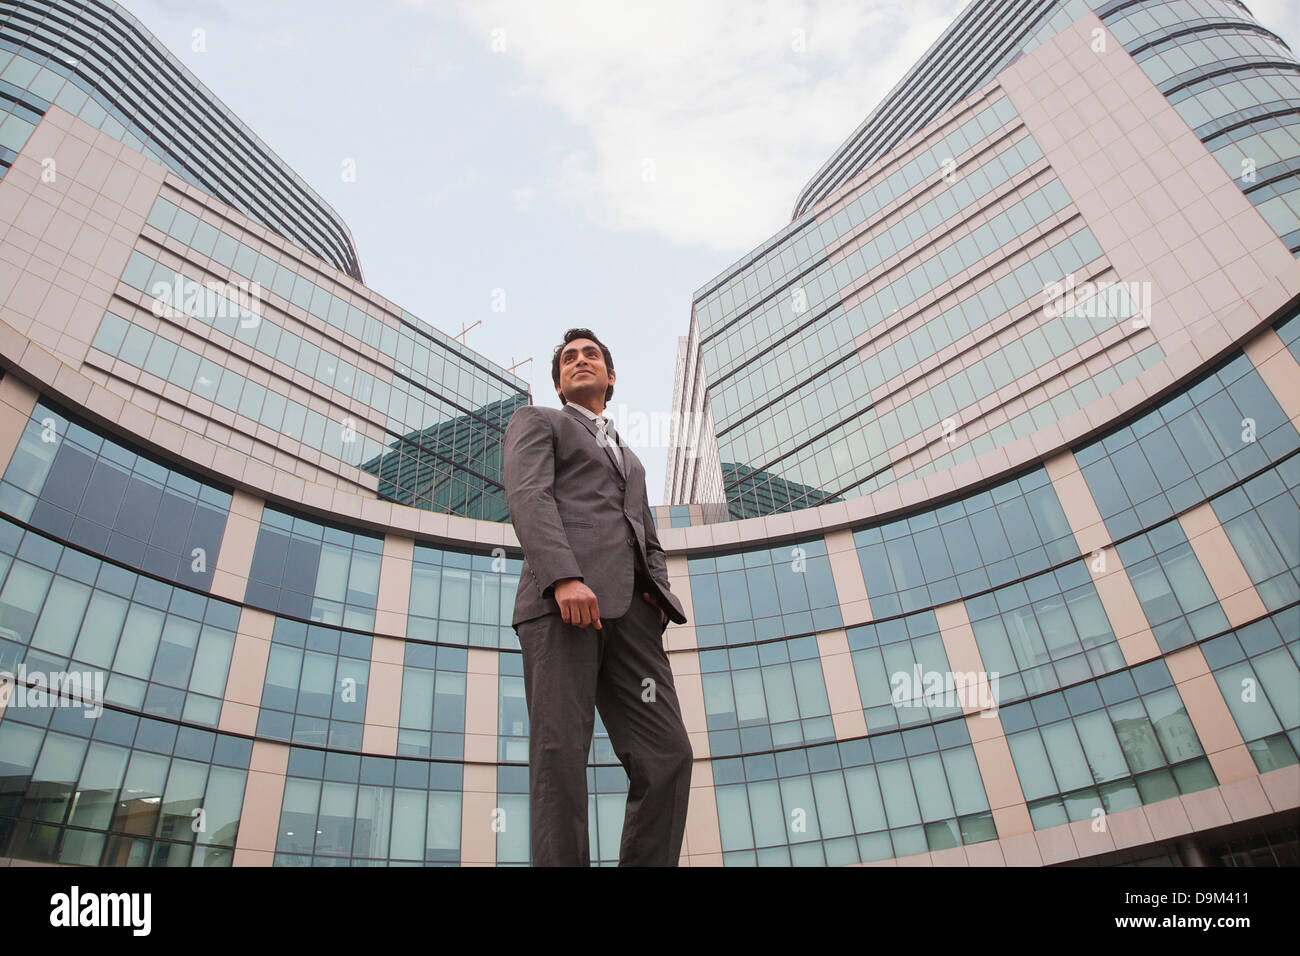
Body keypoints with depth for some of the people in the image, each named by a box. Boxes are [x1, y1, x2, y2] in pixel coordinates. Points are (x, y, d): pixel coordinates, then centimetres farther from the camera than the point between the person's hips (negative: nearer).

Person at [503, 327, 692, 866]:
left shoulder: (630, 460, 38)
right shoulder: (536, 421, 20)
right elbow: (527, 494, 0)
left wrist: (659, 594, 7)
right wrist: (565, 577, -18)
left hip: (629, 607, 6)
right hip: (559, 598, -5)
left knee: (667, 753, -9)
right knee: (561, 754, -13)